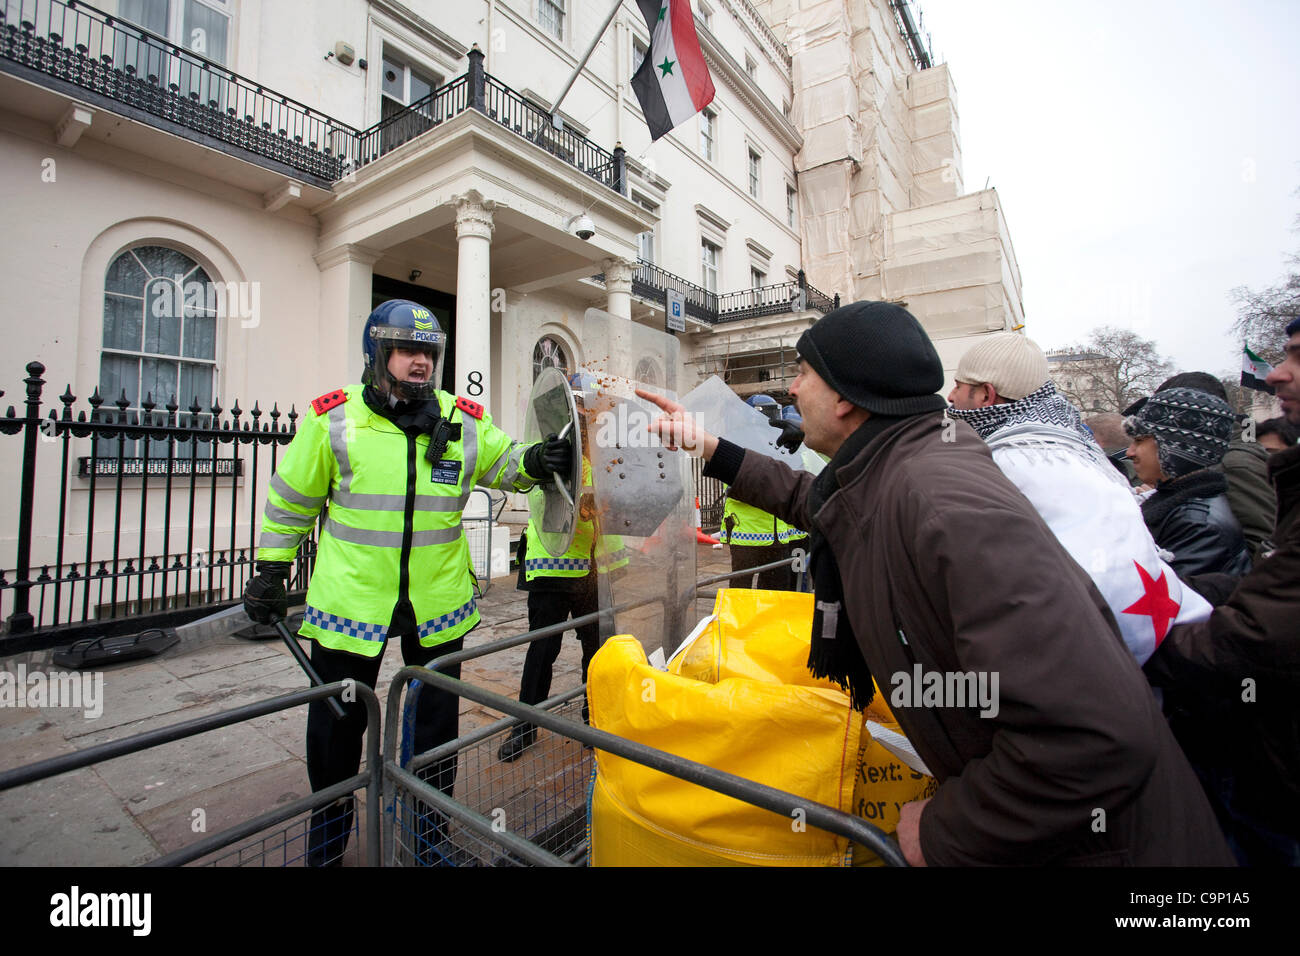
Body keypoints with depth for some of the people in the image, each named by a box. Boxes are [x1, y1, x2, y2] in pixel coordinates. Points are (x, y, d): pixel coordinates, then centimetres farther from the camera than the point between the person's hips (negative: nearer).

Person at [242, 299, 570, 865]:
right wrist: (272, 568, 7)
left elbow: (501, 462, 11)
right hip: (350, 600, -1)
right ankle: (326, 842, 43)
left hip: (438, 601, 2)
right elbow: (292, 497, 4)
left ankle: (431, 836, 42)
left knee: (437, 723, 17)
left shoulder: (463, 420, -1)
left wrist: (534, 461, -12)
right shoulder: (334, 417, -5)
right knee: (336, 724, 15)